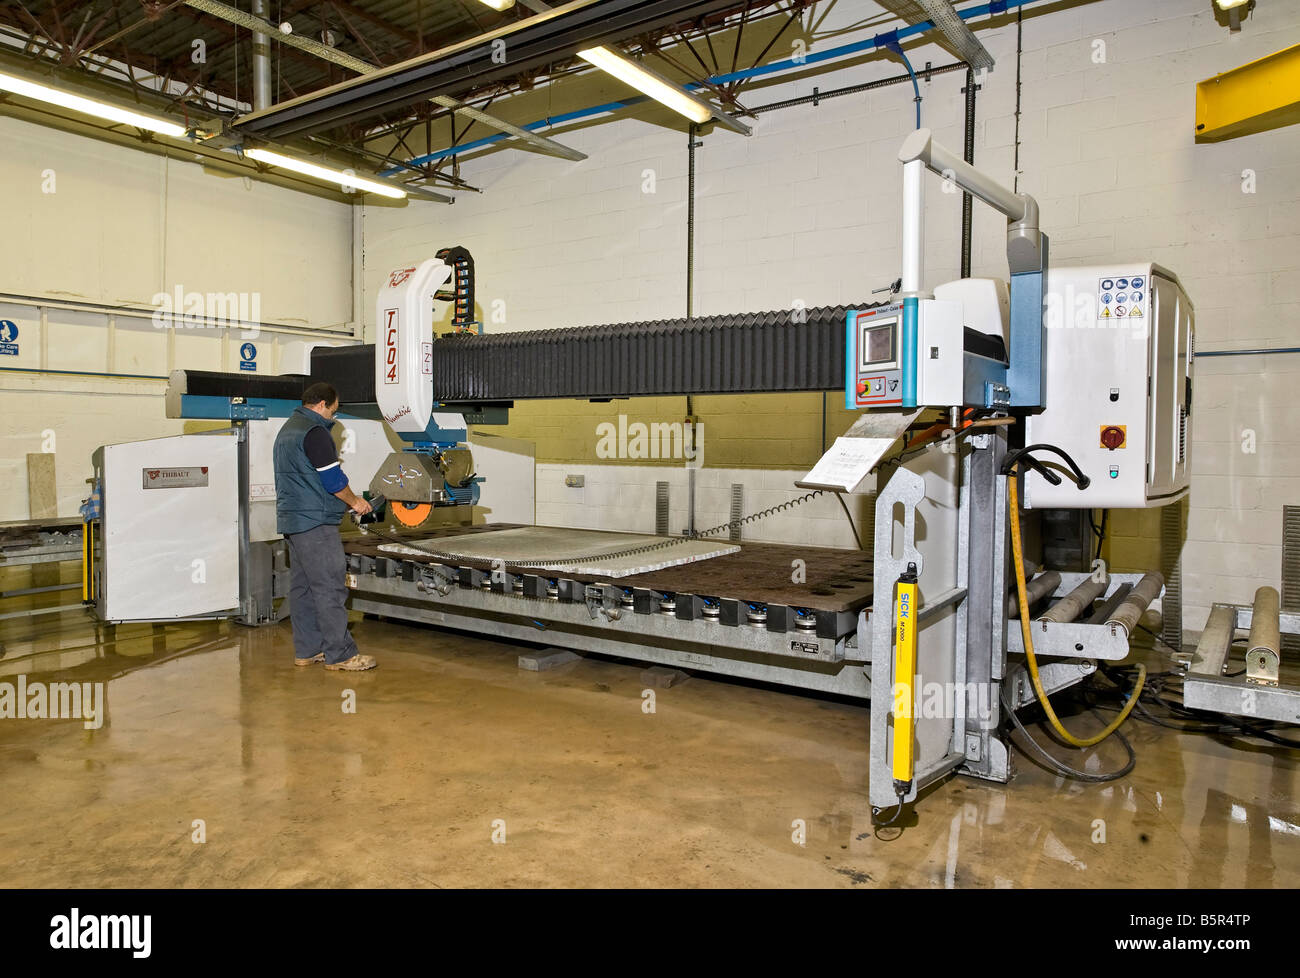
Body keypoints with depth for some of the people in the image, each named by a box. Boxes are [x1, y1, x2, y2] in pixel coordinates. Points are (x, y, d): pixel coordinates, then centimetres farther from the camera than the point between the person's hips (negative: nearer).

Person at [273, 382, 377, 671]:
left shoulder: (287, 430, 20)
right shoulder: (314, 432, -13)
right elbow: (333, 479, -16)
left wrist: (345, 502, 21)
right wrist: (355, 502, 0)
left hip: (291, 518, 11)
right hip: (315, 522, -11)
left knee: (302, 587, 12)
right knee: (330, 587, -8)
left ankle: (307, 650, 18)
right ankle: (340, 654, -5)